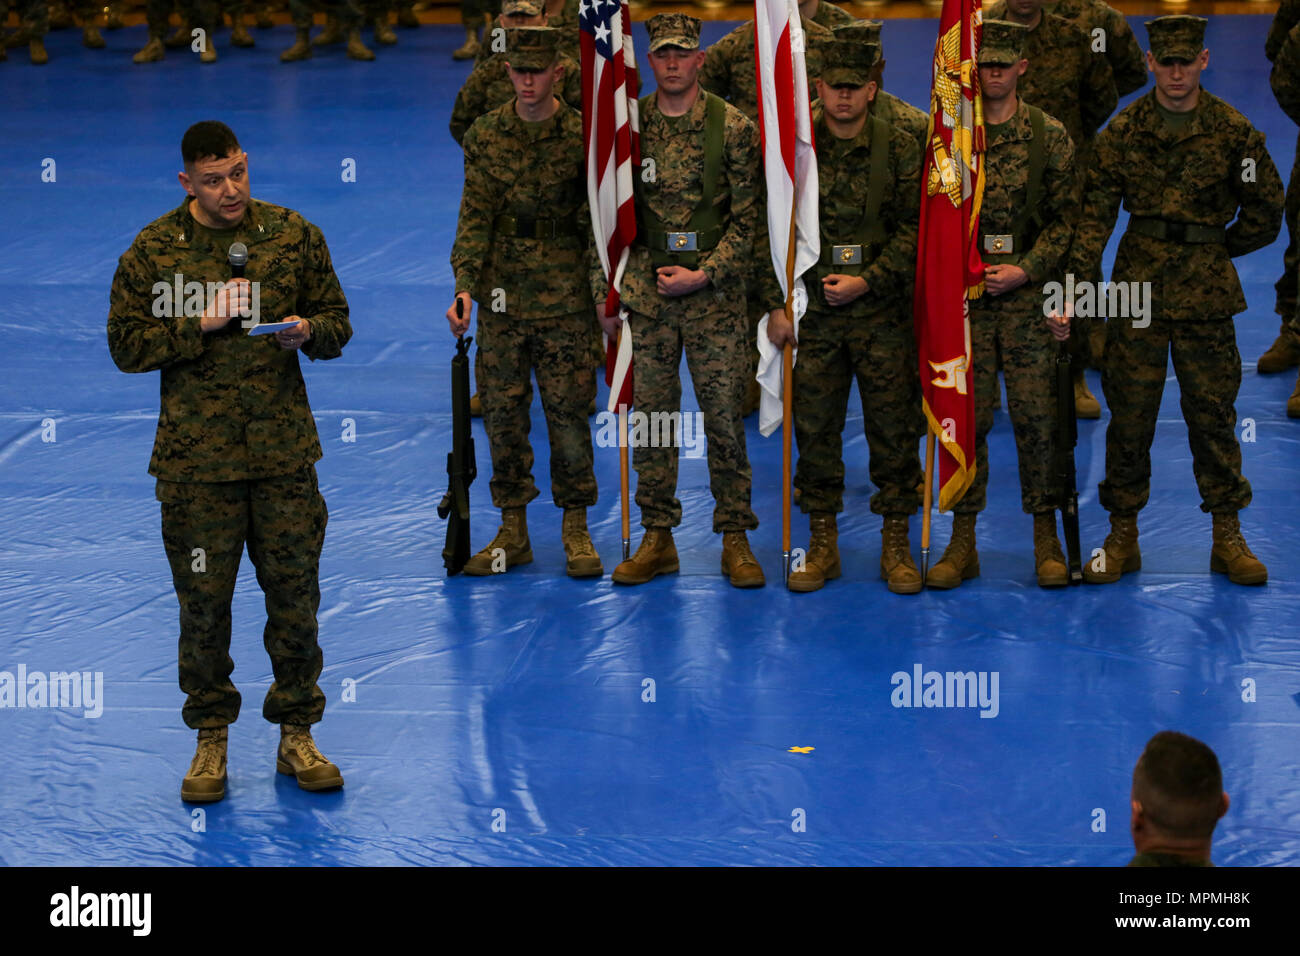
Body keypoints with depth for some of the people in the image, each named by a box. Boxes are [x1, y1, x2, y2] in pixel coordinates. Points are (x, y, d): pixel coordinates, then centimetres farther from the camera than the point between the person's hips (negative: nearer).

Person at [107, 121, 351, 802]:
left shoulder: (294, 235, 4)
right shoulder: (153, 250, -1)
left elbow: (338, 323, 12)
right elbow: (127, 346, -2)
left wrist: (308, 331, -11)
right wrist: (203, 324, -13)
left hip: (284, 450, 1)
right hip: (196, 456, -1)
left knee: (295, 592, 4)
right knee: (203, 599, 3)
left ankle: (296, 733, 18)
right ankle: (211, 740, 18)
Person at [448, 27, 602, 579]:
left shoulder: (583, 135, -4)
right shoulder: (485, 136, 2)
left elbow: (600, 221, -2)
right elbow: (475, 218, 0)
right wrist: (464, 286, -12)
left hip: (565, 299, -2)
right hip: (503, 295, 2)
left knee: (569, 410, 1)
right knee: (502, 411, 6)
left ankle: (576, 529, 14)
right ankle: (513, 531, 16)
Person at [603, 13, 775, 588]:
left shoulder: (733, 128, -2)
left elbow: (749, 217, -3)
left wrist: (703, 275, -10)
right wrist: (605, 293, 4)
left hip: (715, 293, -2)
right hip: (645, 295, 2)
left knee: (724, 415, -1)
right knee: (652, 416, 5)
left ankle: (735, 539, 9)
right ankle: (657, 539, 13)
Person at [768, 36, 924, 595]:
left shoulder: (899, 150, 0)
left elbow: (914, 231, -1)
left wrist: (867, 281, -11)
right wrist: (777, 303, -1)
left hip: (881, 308, -1)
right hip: (813, 308, 1)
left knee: (893, 425, 1)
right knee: (815, 426, 4)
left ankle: (896, 545, 11)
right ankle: (822, 545, 14)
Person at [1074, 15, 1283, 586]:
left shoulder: (1232, 131, -1)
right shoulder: (1124, 130, 2)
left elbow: (1265, 209, 7)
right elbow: (1096, 207, -3)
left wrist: (1217, 251, 7)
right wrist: (1077, 278, -13)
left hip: (1205, 291, -1)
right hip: (1138, 287, 1)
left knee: (1213, 412, 4)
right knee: (1129, 413, 3)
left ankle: (1227, 537, 14)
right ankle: (1122, 535, 14)